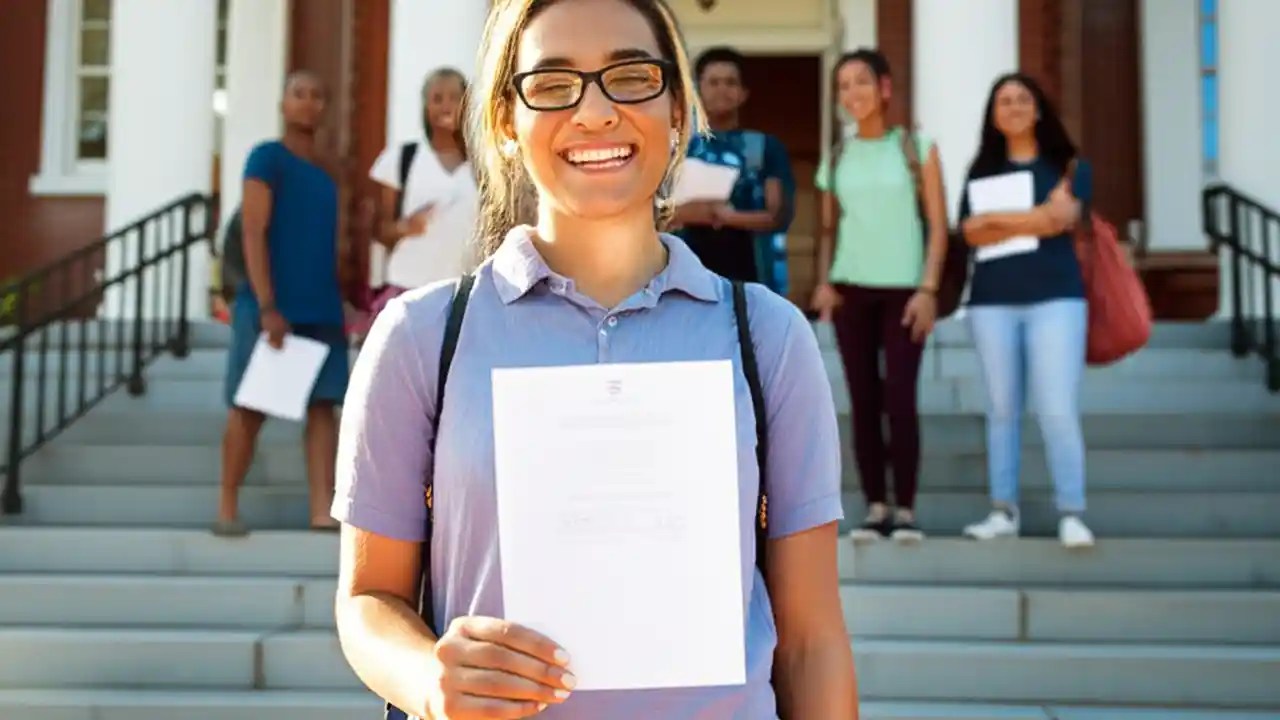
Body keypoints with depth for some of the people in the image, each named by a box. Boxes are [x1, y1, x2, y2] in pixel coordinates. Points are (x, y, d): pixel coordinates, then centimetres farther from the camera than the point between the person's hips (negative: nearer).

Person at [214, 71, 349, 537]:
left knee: (322, 405, -1)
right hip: (270, 307, -6)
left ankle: (323, 510, -2)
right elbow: (253, 235, -12)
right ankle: (228, 508, 12)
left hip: (322, 309, 6)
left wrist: (343, 304, 15)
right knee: (250, 407, 1)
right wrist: (267, 306, -19)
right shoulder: (267, 157, -4)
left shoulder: (324, 170, 17)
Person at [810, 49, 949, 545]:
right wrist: (823, 281, -1)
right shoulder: (836, 157, 11)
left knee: (900, 400, -7)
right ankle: (876, 508, 7)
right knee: (864, 401, 2)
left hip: (903, 290, -3)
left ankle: (905, 510, 1)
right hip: (851, 290, 3)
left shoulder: (916, 147, 3)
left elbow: (938, 225, 0)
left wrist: (928, 288, -8)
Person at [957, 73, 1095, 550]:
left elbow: (1062, 218, -9)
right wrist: (1035, 219, -8)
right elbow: (972, 233, 0)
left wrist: (997, 218, -4)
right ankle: (1003, 511, 8)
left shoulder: (1068, 165, 9)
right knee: (1001, 409, 3)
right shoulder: (981, 172, 14)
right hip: (992, 300, 2)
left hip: (1056, 297, -2)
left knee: (1057, 409, -10)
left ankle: (1071, 514, -6)